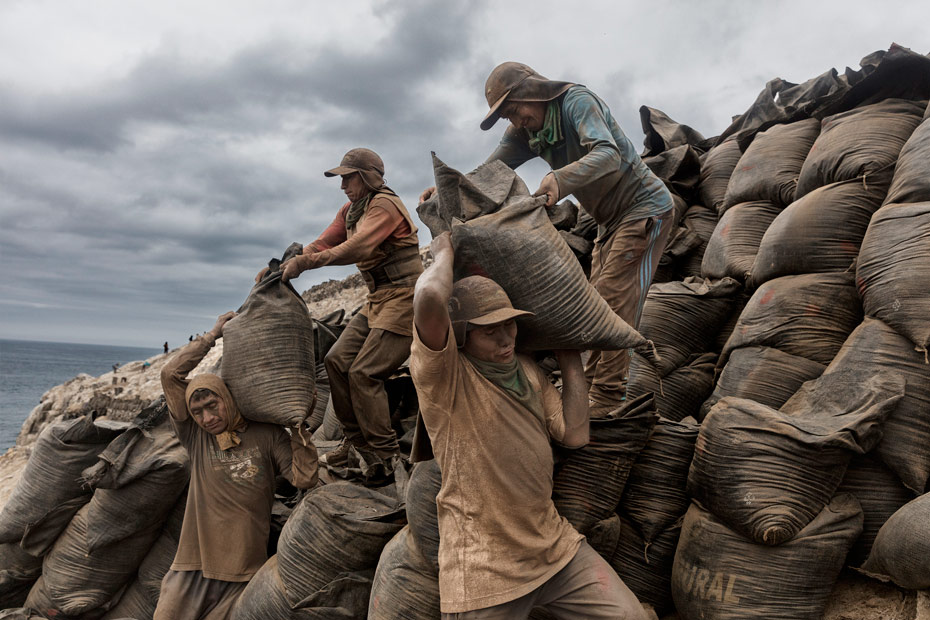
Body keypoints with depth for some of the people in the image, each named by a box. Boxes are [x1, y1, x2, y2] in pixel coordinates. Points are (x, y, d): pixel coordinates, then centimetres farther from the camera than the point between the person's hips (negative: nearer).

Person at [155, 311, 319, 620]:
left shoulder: (266, 435, 4)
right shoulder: (197, 437, 6)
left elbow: (304, 479, -6)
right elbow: (170, 374, 1)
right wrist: (212, 335, 4)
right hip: (192, 568, 2)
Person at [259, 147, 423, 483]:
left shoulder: (385, 205, -16)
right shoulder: (350, 210, 14)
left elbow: (356, 249, -29)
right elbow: (324, 243, 6)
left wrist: (304, 262, -30)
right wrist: (282, 266, -8)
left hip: (403, 298, -10)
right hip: (377, 299, 10)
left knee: (363, 373, -14)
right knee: (337, 360, 4)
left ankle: (385, 457, -2)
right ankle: (356, 442, 14)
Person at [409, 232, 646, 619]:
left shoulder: (528, 371, 11)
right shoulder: (445, 376, -14)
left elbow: (575, 435, 5)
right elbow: (429, 299, -33)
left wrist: (570, 365, 7)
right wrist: (443, 253, -12)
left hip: (554, 546, 6)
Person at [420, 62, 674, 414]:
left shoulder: (576, 101, -21)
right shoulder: (525, 133, 2)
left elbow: (608, 154, -37)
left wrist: (561, 179, -55)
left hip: (645, 208, -9)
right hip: (610, 220, 9)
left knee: (615, 299, -17)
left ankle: (608, 396, -15)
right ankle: (592, 387, 12)